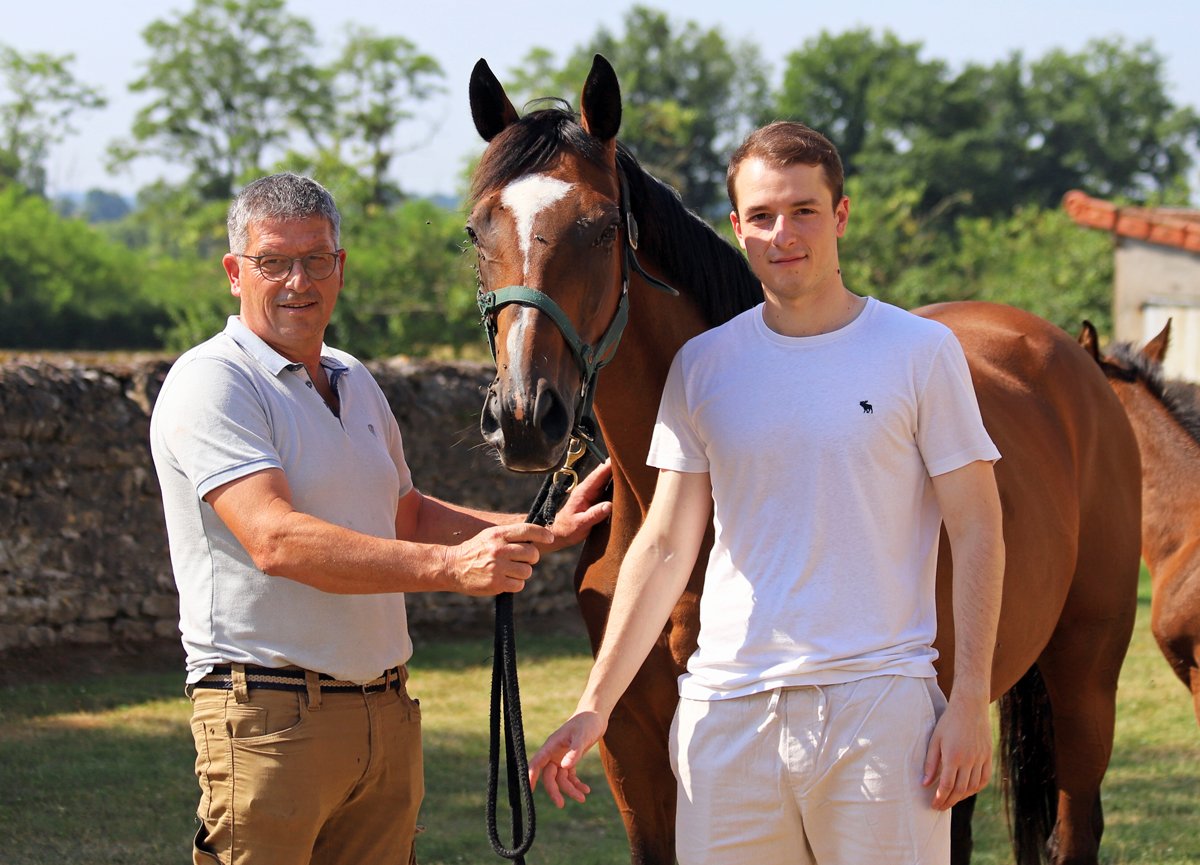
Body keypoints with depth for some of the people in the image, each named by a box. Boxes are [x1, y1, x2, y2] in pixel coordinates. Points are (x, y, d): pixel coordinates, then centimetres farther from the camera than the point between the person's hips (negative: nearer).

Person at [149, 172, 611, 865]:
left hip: (387, 715, 8)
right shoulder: (211, 384, -10)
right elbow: (276, 541, -23)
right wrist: (452, 566, -29)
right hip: (271, 719, -8)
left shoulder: (355, 382, 17)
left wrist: (547, 533, 20)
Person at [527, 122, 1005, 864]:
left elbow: (977, 532, -1)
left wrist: (971, 701, -8)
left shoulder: (921, 352, 0)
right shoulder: (702, 365, 9)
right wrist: (595, 706, 5)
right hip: (726, 709, 3)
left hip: (878, 699, -3)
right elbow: (666, 546, 10)